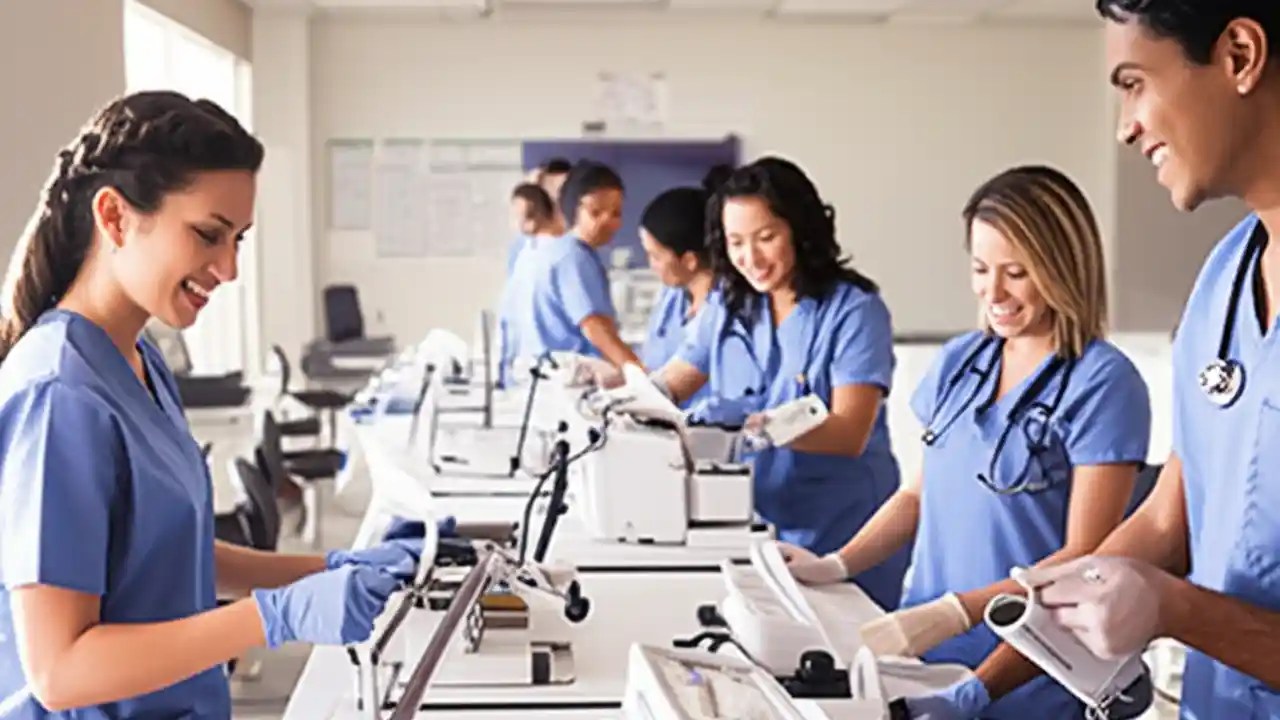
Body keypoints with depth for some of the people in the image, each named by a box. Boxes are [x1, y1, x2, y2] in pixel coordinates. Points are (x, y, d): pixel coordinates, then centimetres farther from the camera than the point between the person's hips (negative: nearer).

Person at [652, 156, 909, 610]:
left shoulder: (854, 309, -12)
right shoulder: (727, 306, 7)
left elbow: (849, 434, -19)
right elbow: (670, 384, 6)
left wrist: (755, 422, -31)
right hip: (753, 530, 4)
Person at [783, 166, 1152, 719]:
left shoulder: (1103, 383, -13)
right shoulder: (958, 362, 5)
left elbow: (1085, 558, -15)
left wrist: (953, 614, -25)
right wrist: (837, 566, -1)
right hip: (924, 661, 5)